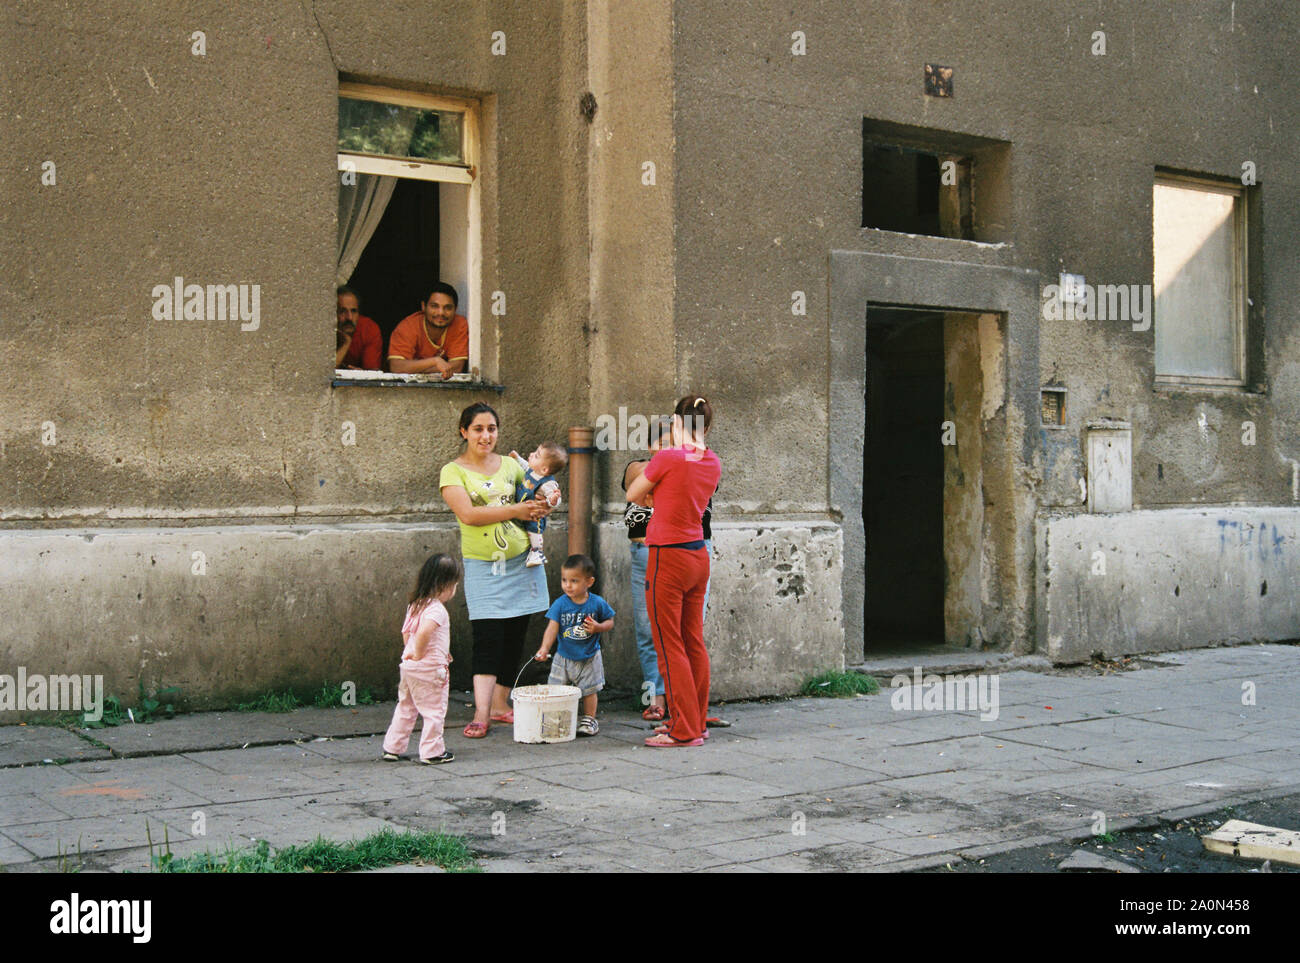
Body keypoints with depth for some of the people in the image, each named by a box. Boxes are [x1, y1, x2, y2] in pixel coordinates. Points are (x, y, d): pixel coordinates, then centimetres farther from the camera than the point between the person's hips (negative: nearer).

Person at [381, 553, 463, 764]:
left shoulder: (415, 605, 9)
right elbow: (423, 632, -34)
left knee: (405, 708, 19)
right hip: (430, 668, -9)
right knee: (434, 710, 3)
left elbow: (406, 632, 16)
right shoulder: (436, 609, -19)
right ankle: (432, 752, 8)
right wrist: (419, 654, -21)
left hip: (409, 667, 9)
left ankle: (392, 748, 25)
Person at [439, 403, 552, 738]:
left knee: (514, 638, 7)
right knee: (487, 640, -11)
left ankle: (500, 704, 18)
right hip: (482, 566, -4)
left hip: (521, 561, 4)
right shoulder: (453, 471, -2)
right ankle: (481, 713, -11)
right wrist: (515, 510, -16)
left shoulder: (510, 465, 10)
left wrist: (544, 504, -3)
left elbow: (538, 493, 21)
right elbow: (468, 514, -15)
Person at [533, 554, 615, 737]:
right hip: (564, 657, 1)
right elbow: (552, 628, -16)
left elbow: (610, 622, 1)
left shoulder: (597, 603, -10)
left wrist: (598, 627, -21)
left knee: (589, 691, 7)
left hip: (589, 658, -1)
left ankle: (588, 719, 24)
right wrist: (545, 649, -29)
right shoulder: (560, 604, -11)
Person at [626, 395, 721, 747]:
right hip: (699, 556, 7)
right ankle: (697, 723, 20)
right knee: (694, 643, 13)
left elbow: (633, 494, 0)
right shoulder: (712, 464, 3)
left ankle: (685, 730, 2)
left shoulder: (667, 459, -15)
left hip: (668, 557, -7)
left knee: (670, 647, 0)